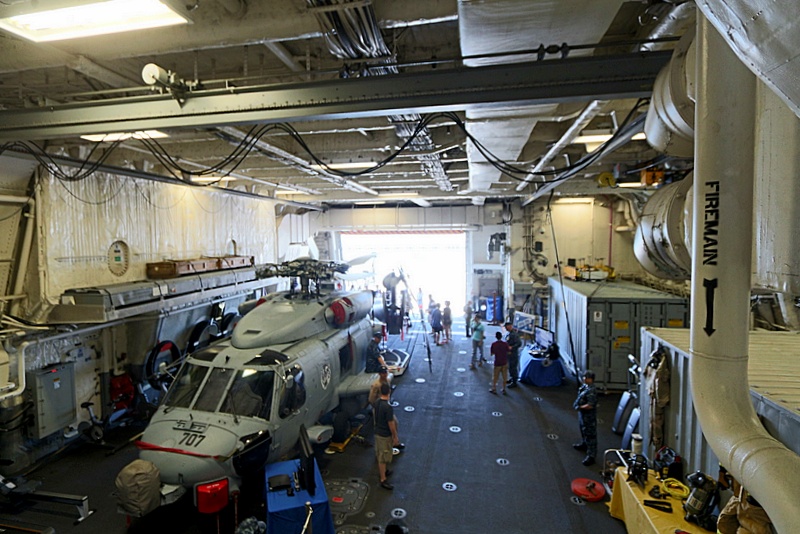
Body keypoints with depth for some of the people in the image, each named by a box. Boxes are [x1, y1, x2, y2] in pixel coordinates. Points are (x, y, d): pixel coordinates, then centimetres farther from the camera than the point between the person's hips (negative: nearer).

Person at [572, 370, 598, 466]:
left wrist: (579, 407, -19)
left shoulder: (591, 390, -29)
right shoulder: (585, 386, 1)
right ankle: (584, 444, 51)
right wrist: (577, 403, 3)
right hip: (582, 413, 10)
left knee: (590, 435, 0)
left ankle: (591, 456, 8)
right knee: (583, 429, 29)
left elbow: (590, 405, -31)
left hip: (589, 415, -10)